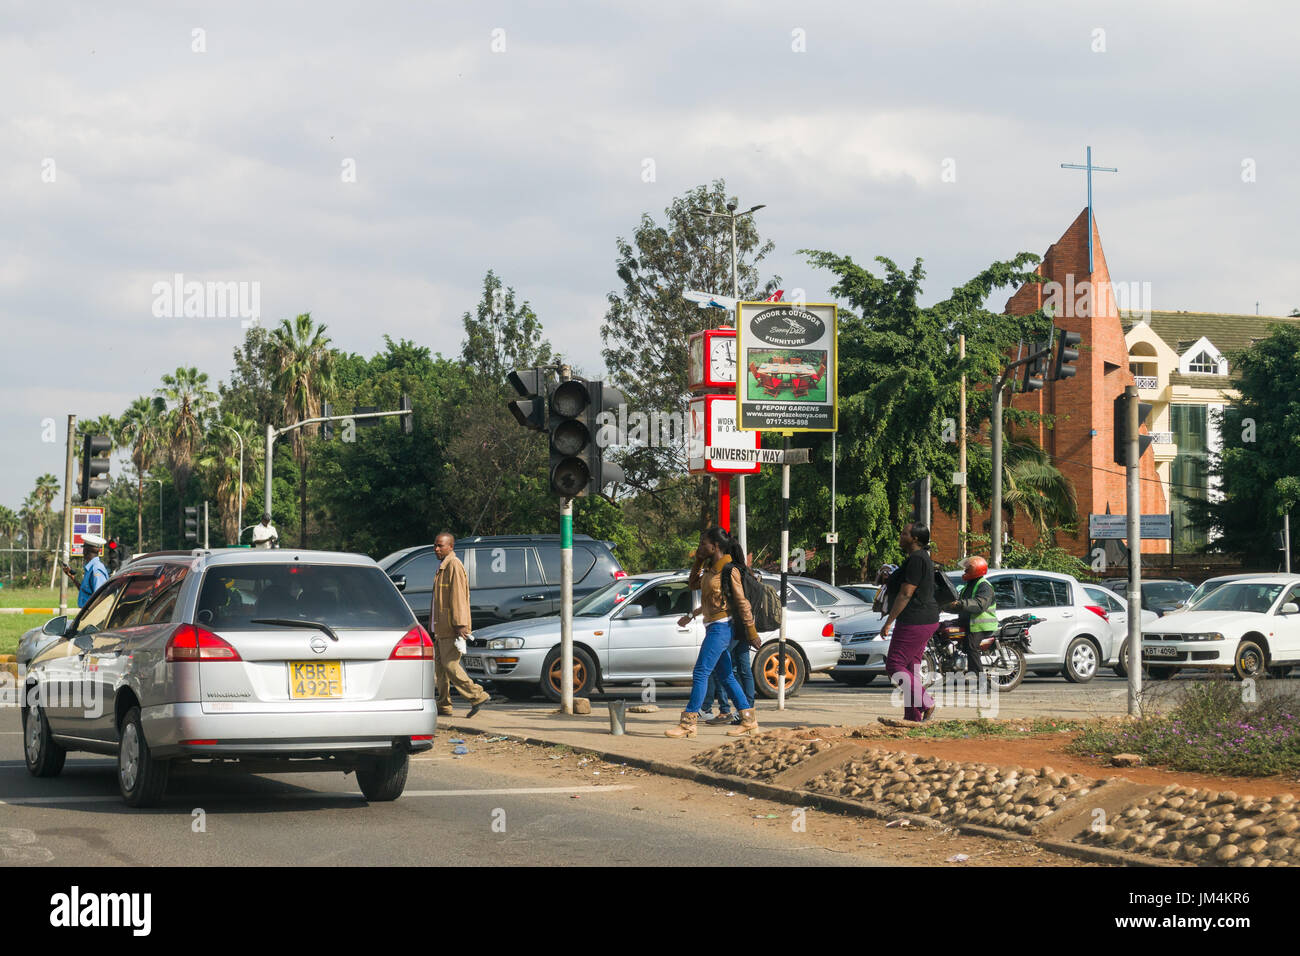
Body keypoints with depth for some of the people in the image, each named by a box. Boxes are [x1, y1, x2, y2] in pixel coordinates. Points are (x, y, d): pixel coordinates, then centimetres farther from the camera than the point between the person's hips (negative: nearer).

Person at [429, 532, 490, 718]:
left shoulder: (454, 566, -12)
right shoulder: (442, 567, 20)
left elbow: (458, 597, -19)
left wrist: (460, 625, -24)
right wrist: (436, 626, 23)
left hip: (452, 627, -10)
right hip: (442, 628, 10)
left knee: (450, 664, -13)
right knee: (440, 665, 8)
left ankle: (478, 696, -8)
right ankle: (444, 706, 11)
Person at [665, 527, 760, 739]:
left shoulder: (729, 571, -12)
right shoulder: (710, 569, 13)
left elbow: (742, 603, -12)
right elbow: (694, 585, 28)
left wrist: (752, 633, -11)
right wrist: (698, 561, 15)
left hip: (721, 627, -9)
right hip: (713, 628, 9)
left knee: (700, 673, -11)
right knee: (725, 676, 10)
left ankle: (688, 723, -12)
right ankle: (749, 720, 14)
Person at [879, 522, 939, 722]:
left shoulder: (916, 559, -16)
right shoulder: (921, 557, 17)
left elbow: (905, 594, -20)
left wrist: (889, 622, -17)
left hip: (914, 621, -11)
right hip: (926, 621, 11)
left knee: (895, 666, -8)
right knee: (910, 667, 11)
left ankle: (925, 702, -12)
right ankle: (913, 716, 11)